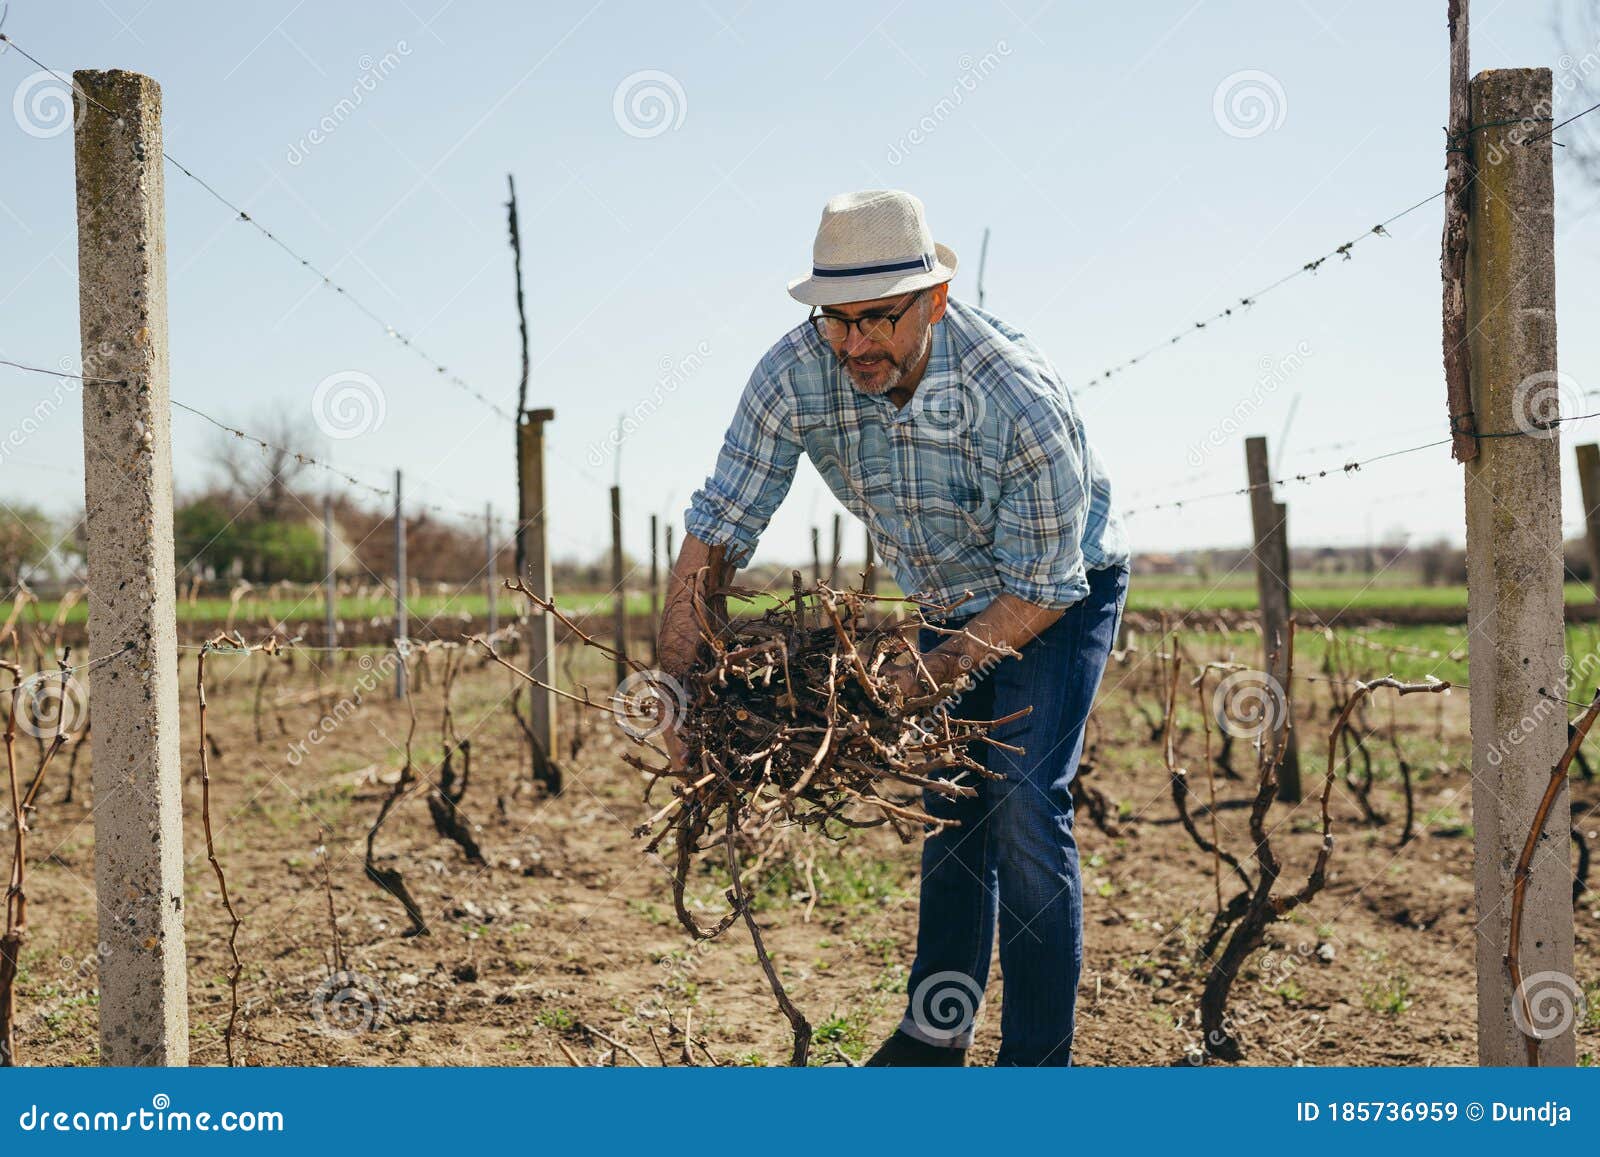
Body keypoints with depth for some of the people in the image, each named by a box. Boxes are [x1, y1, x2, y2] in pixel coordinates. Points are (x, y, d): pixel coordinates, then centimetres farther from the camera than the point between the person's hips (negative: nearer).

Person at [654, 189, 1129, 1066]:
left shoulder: (1020, 403, -37)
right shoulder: (795, 375, -25)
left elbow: (1042, 588, -27)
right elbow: (717, 531, -19)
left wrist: (926, 679, -33)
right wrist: (675, 687, -25)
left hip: (1062, 590, -5)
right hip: (949, 602, 5)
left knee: (1024, 804, -15)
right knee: (951, 802, 10)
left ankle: (1037, 1061, -6)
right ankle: (936, 1034, 23)